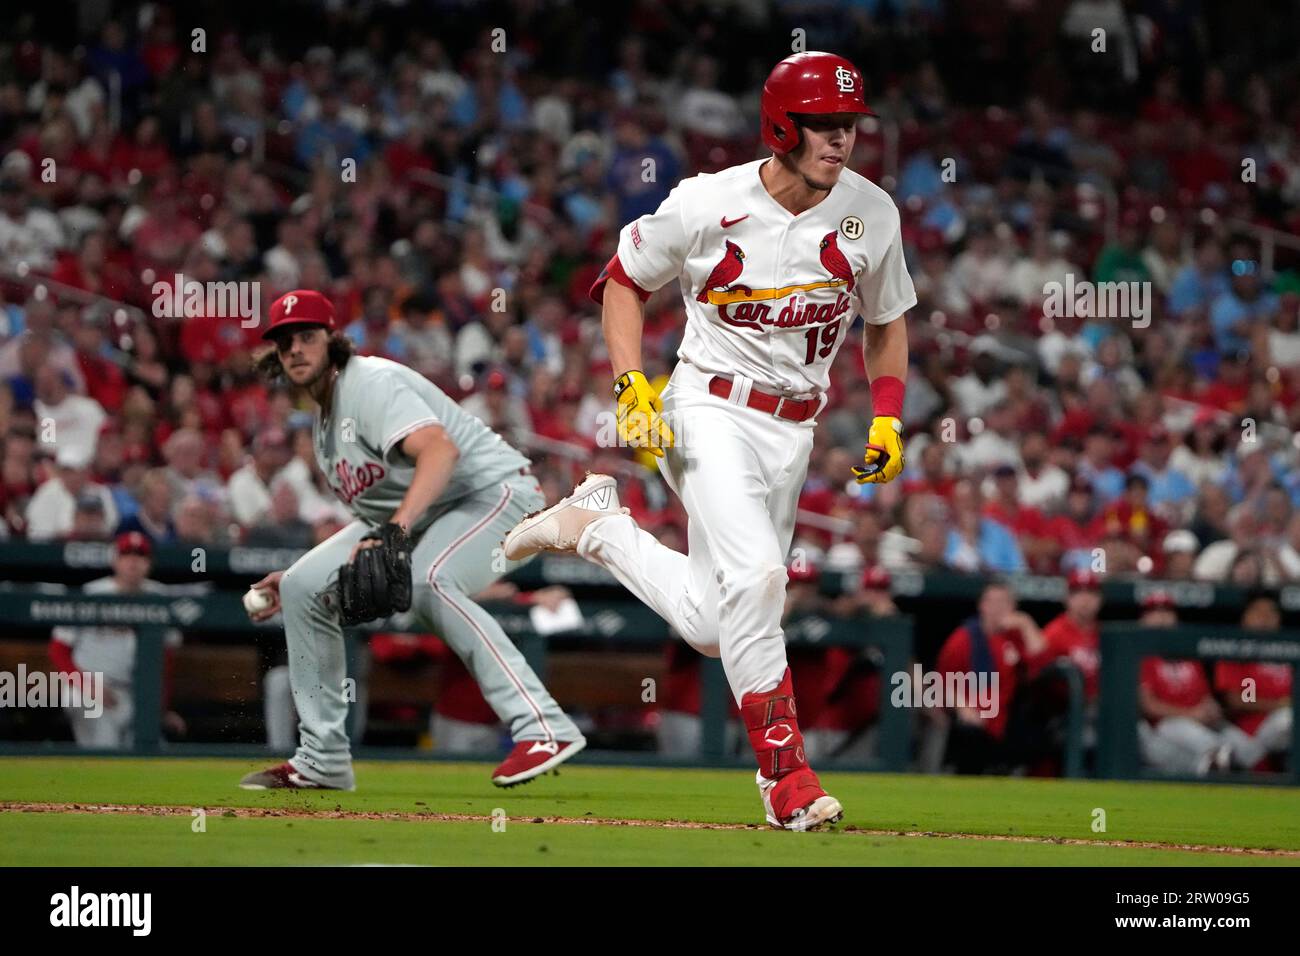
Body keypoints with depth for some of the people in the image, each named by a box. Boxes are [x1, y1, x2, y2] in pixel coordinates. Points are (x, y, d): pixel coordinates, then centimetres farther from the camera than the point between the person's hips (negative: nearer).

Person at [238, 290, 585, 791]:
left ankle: (544, 729, -41)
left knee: (426, 579, -39)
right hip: (415, 519, 10)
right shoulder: (323, 423, 14)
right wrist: (294, 582, 16)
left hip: (497, 492, -10)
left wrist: (395, 531, -46)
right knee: (304, 586, 2)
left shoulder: (370, 382, -16)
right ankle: (321, 760, 9)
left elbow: (440, 449, -35)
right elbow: (370, 522, 19)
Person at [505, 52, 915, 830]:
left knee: (714, 627, 7)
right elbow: (625, 280, 2)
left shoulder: (871, 213, -3)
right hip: (710, 409, -5)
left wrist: (888, 419, 2)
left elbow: (887, 321, 13)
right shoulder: (707, 205, -13)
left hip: (794, 429, 5)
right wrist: (632, 385, -9)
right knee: (754, 576, -26)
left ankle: (598, 525, 29)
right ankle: (786, 773, -18)